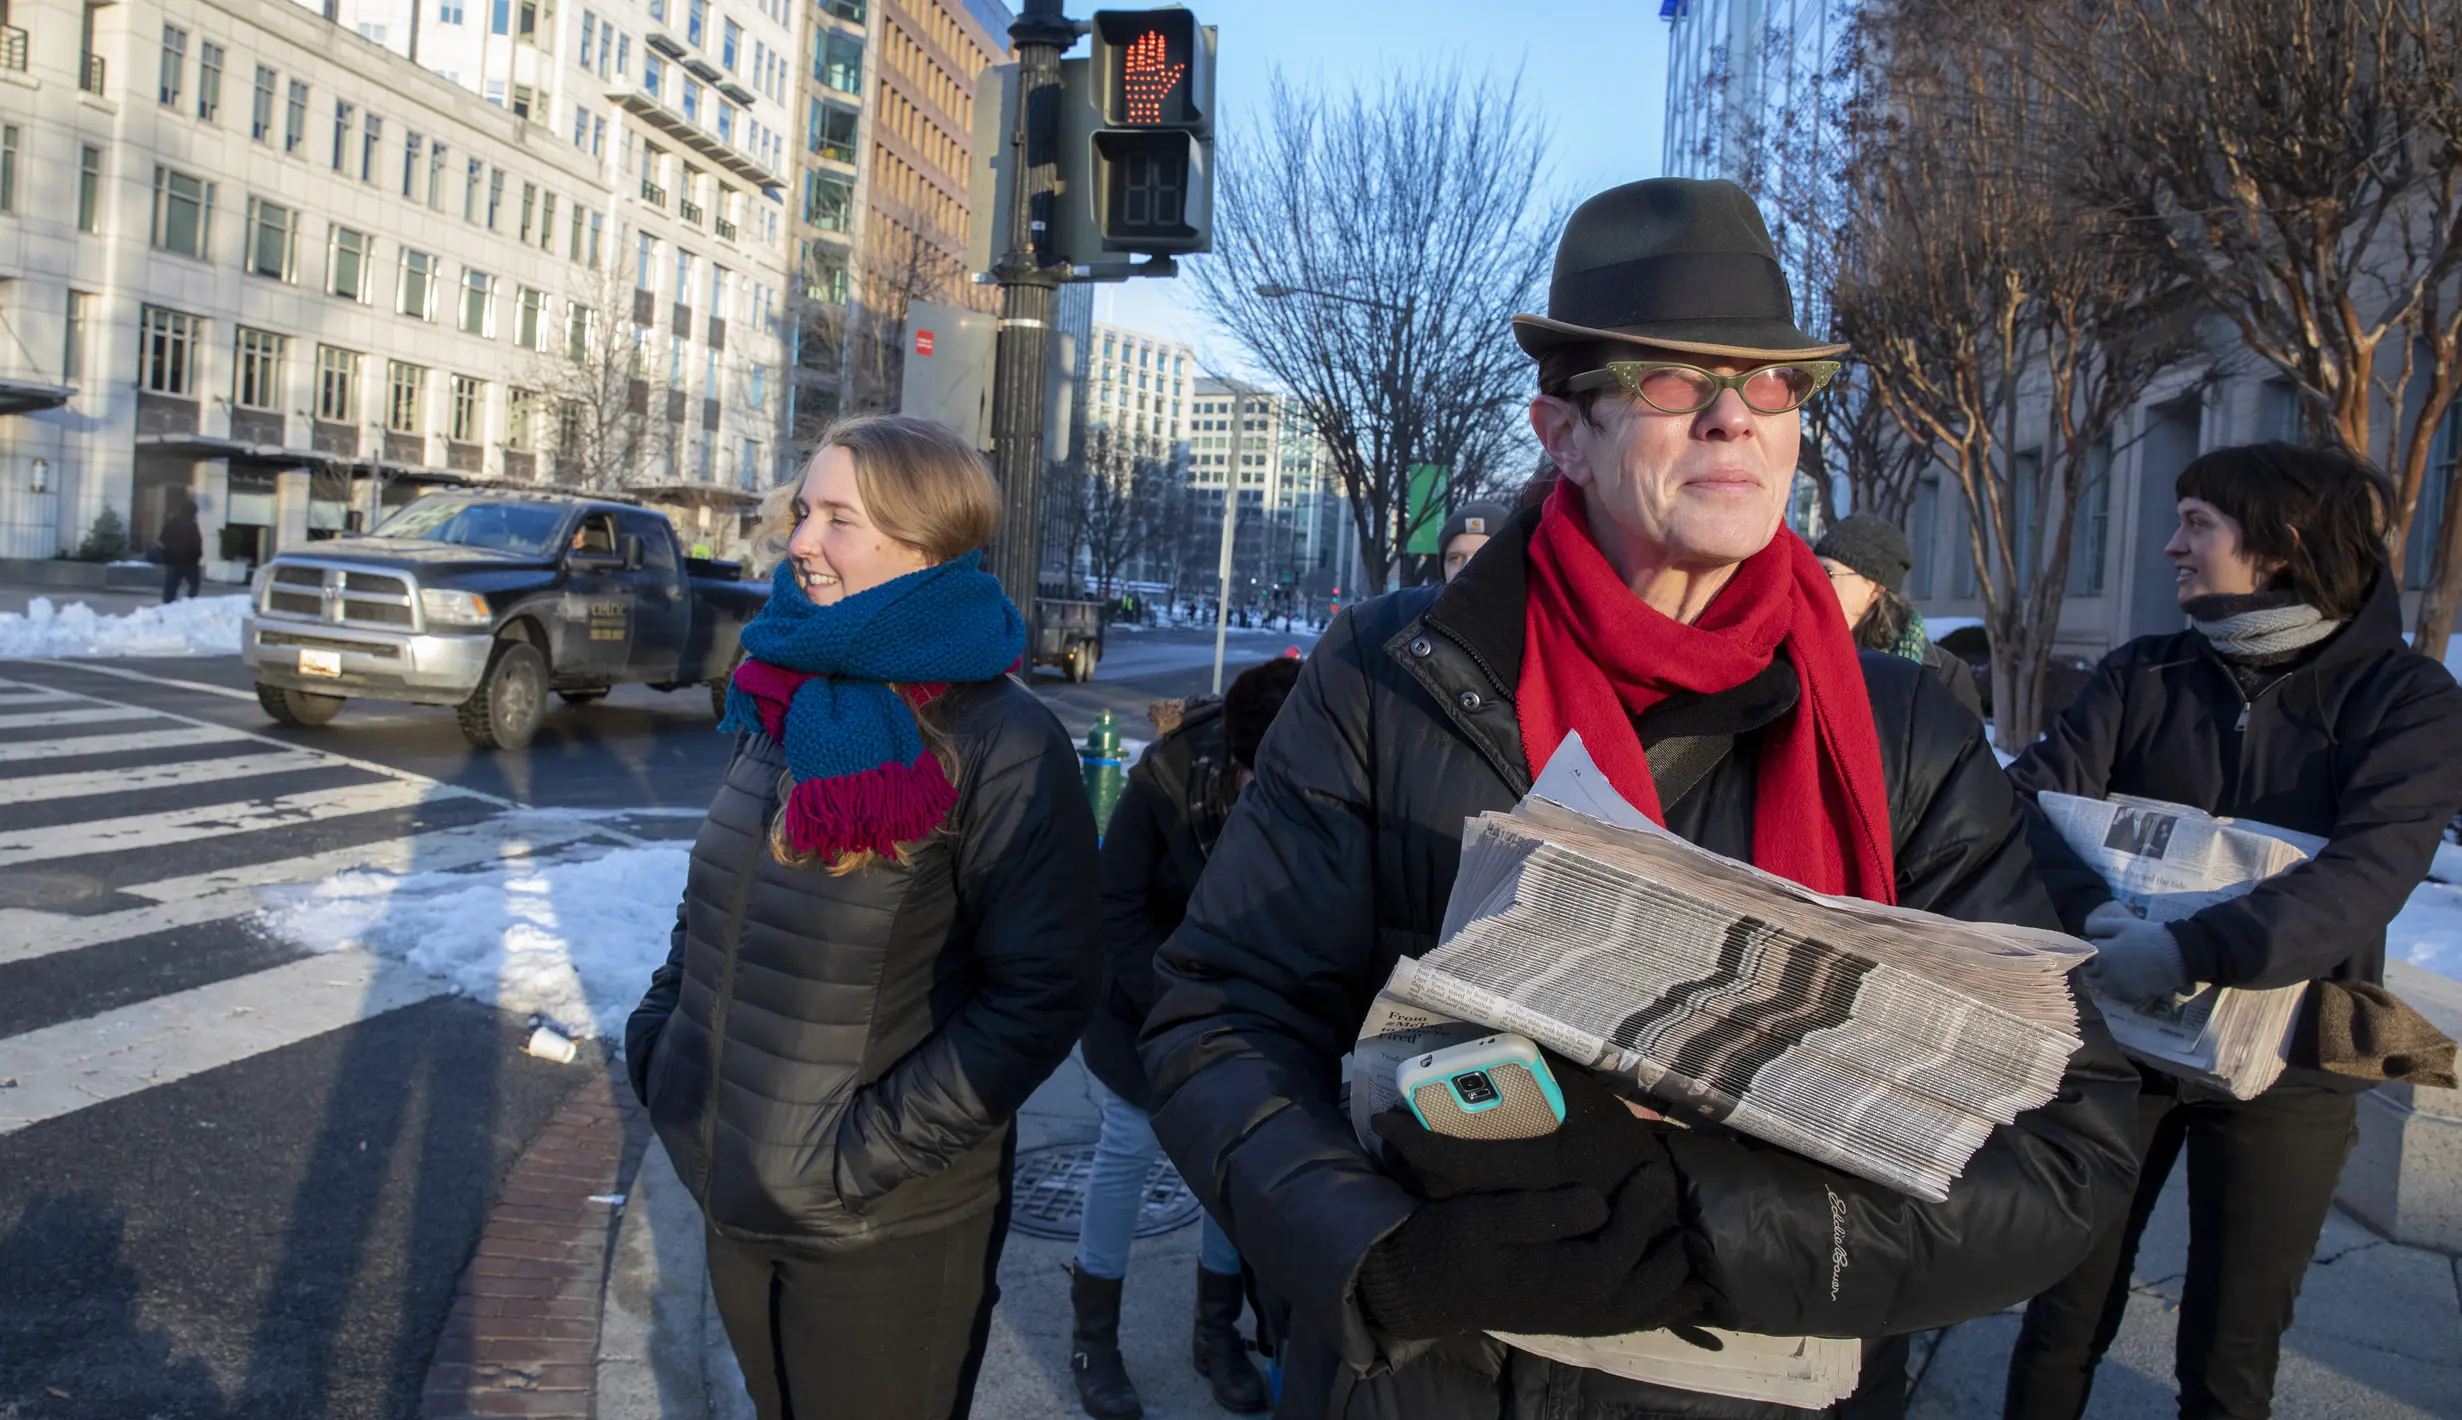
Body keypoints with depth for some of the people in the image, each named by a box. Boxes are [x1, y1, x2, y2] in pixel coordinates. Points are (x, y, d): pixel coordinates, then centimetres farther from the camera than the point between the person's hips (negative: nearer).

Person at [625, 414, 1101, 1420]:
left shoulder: (1000, 744, -19)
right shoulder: (782, 703, 2)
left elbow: (1044, 988, -21)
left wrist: (872, 1148, -21)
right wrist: (656, 1036, 5)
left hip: (886, 1236, -6)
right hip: (735, 1200, 6)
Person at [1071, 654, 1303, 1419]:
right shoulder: (1168, 779, -26)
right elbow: (1117, 906, -18)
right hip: (1145, 998, -2)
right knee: (1129, 1148, 4)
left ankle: (1218, 1330, 27)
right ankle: (1093, 1337, 21)